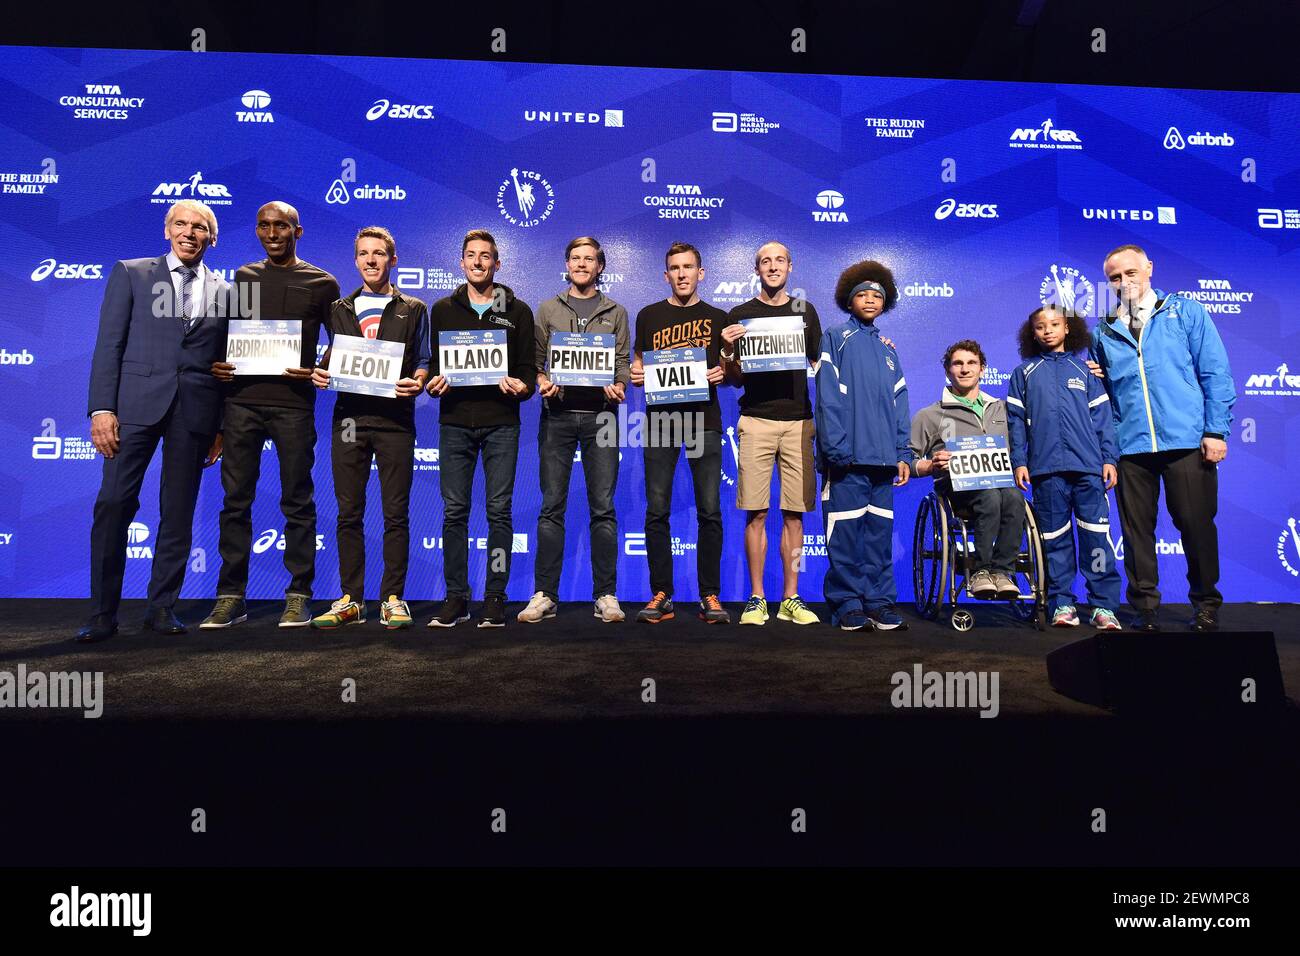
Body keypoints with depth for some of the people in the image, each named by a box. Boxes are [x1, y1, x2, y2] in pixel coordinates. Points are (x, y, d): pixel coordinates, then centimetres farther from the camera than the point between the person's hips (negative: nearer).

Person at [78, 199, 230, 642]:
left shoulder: (226, 291, 13)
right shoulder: (130, 274, 9)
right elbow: (109, 345, 3)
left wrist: (221, 425, 7)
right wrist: (102, 408, -7)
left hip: (196, 411, 2)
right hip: (136, 402, -1)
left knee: (179, 511, 4)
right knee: (114, 503, -5)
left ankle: (162, 606, 13)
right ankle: (103, 613, 3)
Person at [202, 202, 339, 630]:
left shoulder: (321, 283, 6)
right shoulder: (242, 277, 16)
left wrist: (317, 372, -11)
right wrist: (217, 364, 0)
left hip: (292, 403, -3)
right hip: (241, 399, 3)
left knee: (297, 501, 1)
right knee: (236, 500, 3)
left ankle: (299, 596, 7)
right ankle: (231, 597, 10)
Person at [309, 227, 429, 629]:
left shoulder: (413, 310, 11)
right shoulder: (340, 310, 17)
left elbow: (424, 362, 8)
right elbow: (332, 359, 19)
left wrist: (417, 382, -13)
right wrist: (320, 374, -2)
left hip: (395, 419, -2)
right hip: (349, 417, 2)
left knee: (396, 514, -1)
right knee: (349, 514, 3)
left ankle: (392, 598, 7)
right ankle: (351, 600, 11)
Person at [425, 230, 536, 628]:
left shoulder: (517, 311, 10)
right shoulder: (443, 309, 14)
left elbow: (528, 367, 7)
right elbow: (431, 362, 13)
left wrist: (521, 386, -15)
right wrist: (434, 383, -8)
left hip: (501, 422, -1)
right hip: (455, 421, 2)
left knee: (499, 511, 0)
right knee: (454, 512, 2)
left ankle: (495, 597, 7)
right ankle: (456, 597, 11)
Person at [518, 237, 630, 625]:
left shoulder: (616, 312, 14)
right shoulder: (548, 309, 14)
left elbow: (623, 362, 9)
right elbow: (534, 359, 11)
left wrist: (618, 386, -11)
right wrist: (541, 381, -10)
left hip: (600, 415, 0)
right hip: (558, 415, 0)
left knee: (603, 508, 0)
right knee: (552, 508, 1)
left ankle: (606, 594, 6)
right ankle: (544, 595, 7)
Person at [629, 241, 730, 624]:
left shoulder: (718, 318, 12)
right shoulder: (649, 316, 12)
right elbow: (639, 368, 16)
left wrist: (722, 373, -8)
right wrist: (636, 375, -6)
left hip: (704, 419, 0)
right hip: (660, 419, 1)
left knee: (709, 511, -2)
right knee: (657, 510, 0)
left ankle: (710, 596, 6)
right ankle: (661, 596, 8)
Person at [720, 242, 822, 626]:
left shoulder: (805, 311, 15)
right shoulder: (740, 314, 9)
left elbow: (821, 367, 17)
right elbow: (734, 379, 8)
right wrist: (728, 350, -11)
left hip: (798, 421, 2)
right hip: (756, 420, -1)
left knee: (794, 513, 3)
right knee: (756, 512, -2)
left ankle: (790, 598, 10)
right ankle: (756, 598, 7)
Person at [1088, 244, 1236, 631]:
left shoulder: (1185, 311, 8)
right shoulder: (1103, 331, 14)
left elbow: (1215, 373, 3)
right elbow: (1102, 392, 20)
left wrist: (1216, 430, -4)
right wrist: (1091, 378, -3)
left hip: (1187, 440, -2)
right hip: (1130, 447, 2)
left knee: (1196, 524, 1)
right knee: (1136, 529, 3)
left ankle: (1205, 604, 18)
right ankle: (1145, 606, 13)